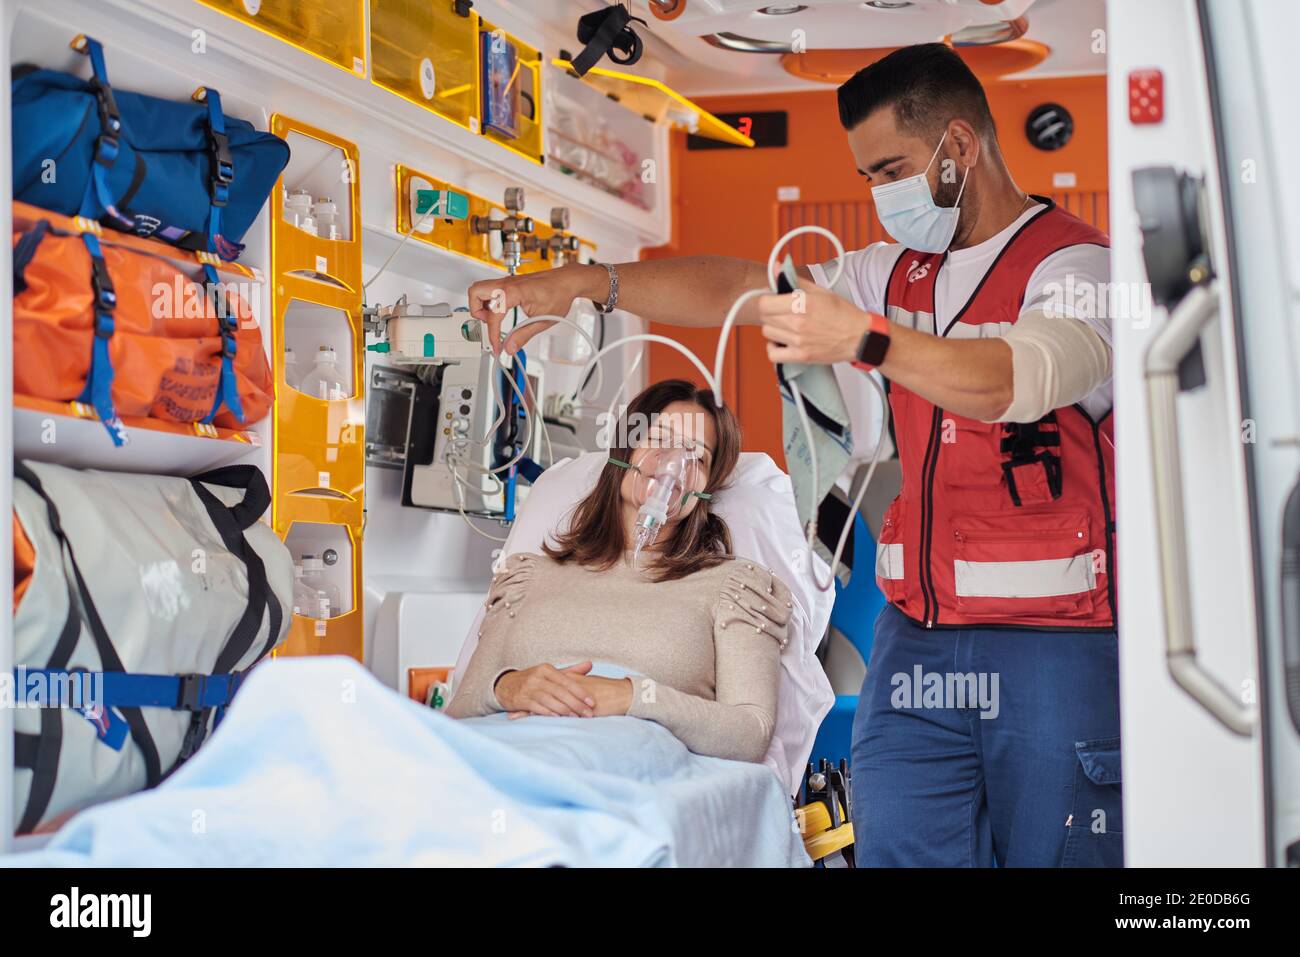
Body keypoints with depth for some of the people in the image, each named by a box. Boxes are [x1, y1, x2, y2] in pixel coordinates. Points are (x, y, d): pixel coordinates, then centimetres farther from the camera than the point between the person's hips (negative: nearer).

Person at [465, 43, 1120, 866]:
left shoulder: (1078, 264, -6)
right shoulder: (899, 272, 17)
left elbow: (1013, 381, -26)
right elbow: (738, 286, 14)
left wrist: (861, 337, -39)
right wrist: (587, 284, 4)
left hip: (1051, 644, -5)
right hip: (917, 636, 6)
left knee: (1049, 851, -2)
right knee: (896, 849, -1)